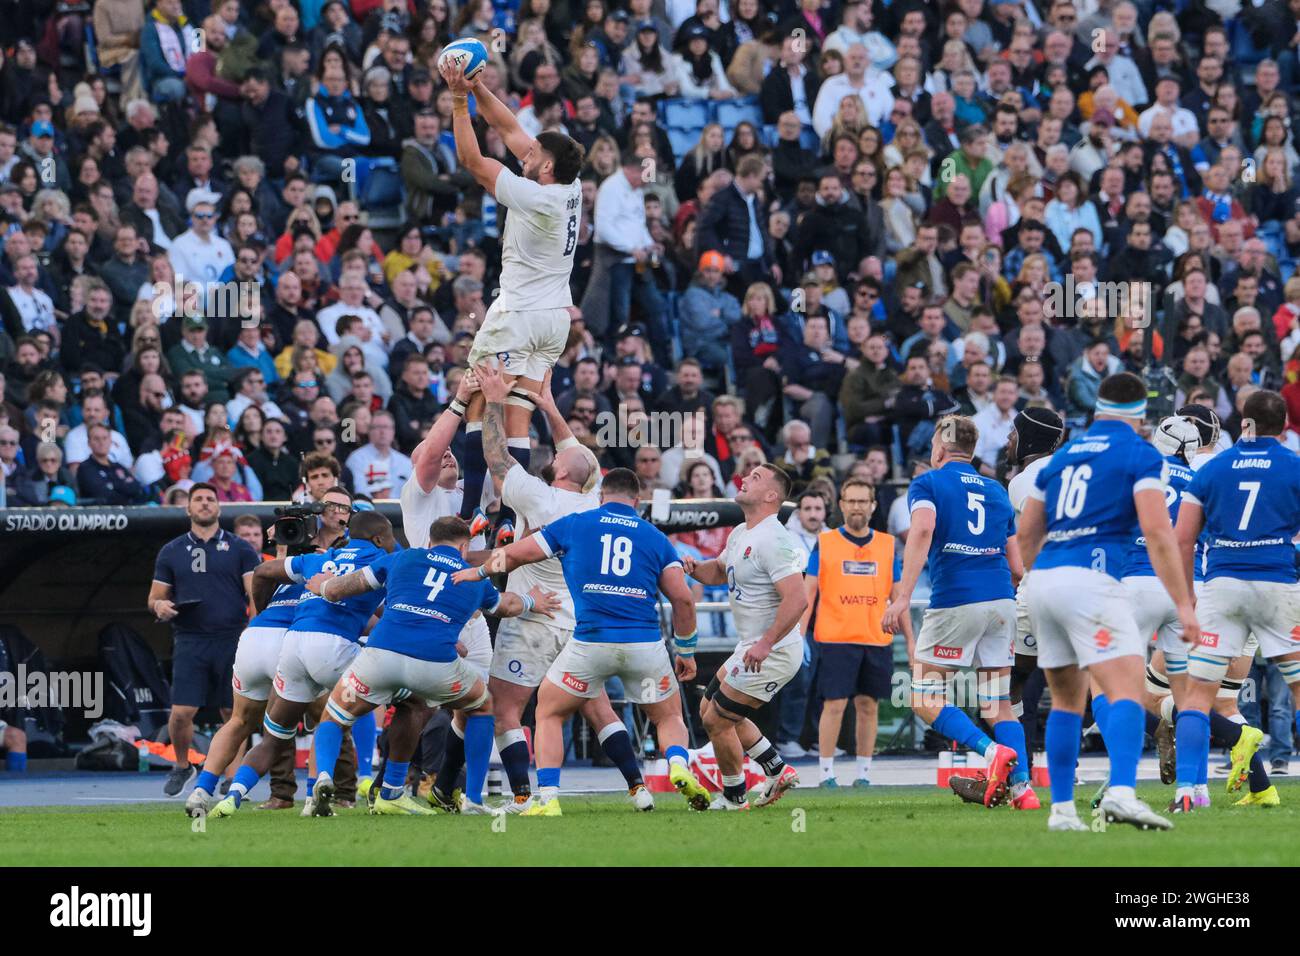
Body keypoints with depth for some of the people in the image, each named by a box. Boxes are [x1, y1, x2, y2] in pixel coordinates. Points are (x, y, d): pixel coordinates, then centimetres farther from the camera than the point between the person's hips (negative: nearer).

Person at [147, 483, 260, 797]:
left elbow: (255, 591, 0)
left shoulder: (240, 549, 8)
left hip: (232, 640, -1)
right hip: (190, 642, 1)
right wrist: (159, 606, -8)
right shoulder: (172, 552, 13)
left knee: (233, 714, 1)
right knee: (181, 712, -7)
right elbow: (154, 598, 16)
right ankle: (182, 766, 18)